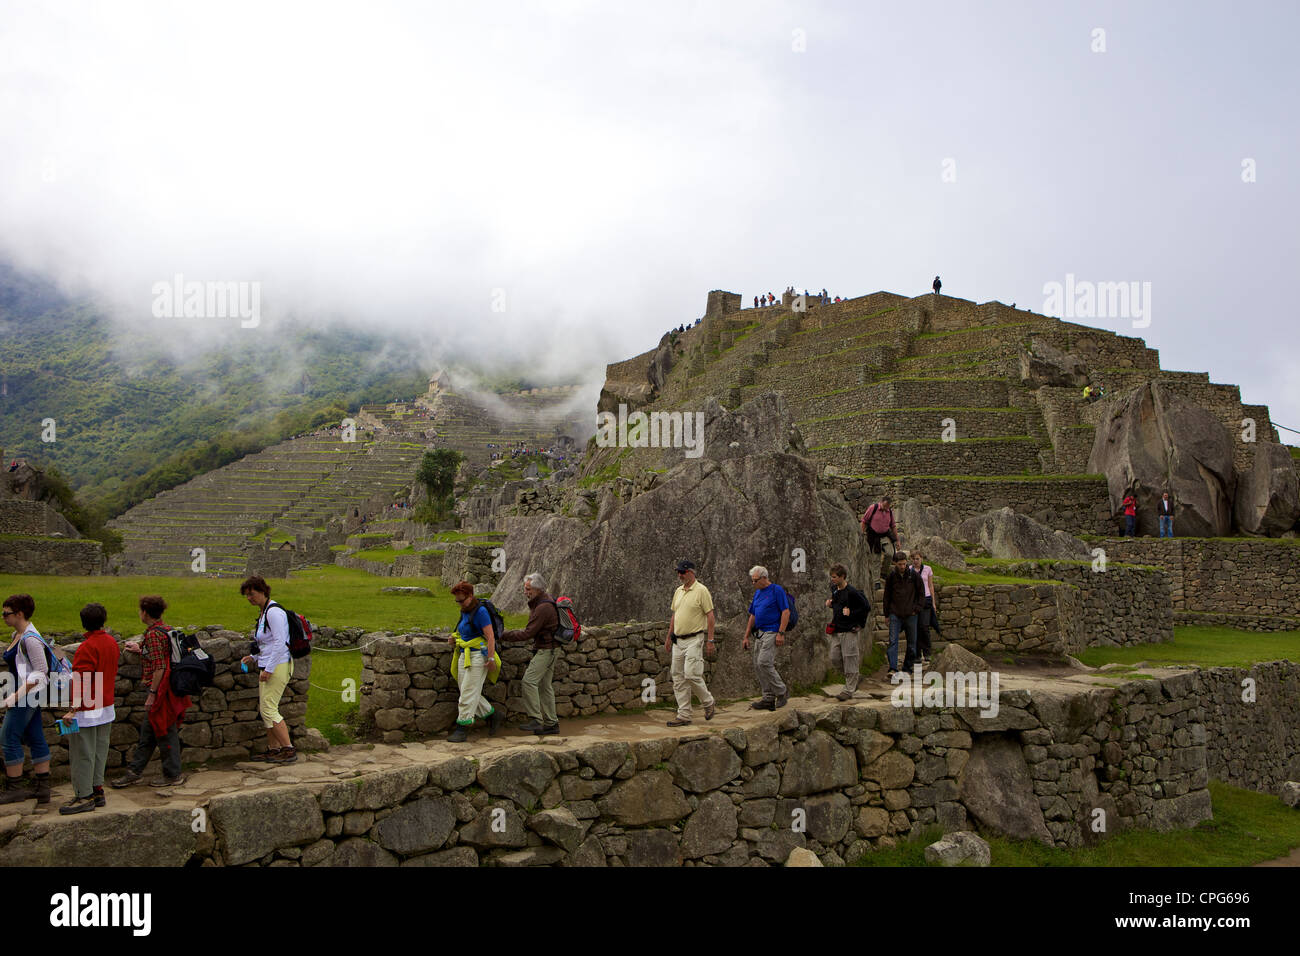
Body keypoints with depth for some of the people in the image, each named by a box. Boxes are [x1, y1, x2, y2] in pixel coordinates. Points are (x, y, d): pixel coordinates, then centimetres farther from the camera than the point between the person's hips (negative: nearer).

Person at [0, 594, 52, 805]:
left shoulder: (30, 639, -18)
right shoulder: (17, 635, 12)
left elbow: (41, 671, -20)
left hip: (27, 696, -9)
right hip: (27, 696, 9)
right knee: (35, 739, 10)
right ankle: (43, 789, 13)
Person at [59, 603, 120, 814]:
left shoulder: (87, 647, -19)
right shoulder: (111, 642, 6)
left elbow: (82, 681, -24)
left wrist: (73, 709, -24)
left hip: (88, 711, -8)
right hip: (107, 707, 8)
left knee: (82, 754, -1)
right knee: (99, 752, 15)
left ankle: (84, 797, 2)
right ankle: (98, 791, 21)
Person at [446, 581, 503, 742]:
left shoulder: (480, 611, -13)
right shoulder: (464, 612, 14)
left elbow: (490, 636, -17)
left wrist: (491, 659, -23)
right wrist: (455, 639, 8)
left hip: (477, 656, -9)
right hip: (464, 656, 9)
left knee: (468, 693, -8)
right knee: (469, 693, 9)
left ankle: (462, 728, -3)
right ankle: (494, 715, 21)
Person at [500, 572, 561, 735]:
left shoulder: (543, 608, -22)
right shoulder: (539, 602, 12)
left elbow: (528, 633, -22)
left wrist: (505, 635, -15)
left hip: (547, 650, -10)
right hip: (547, 649, 10)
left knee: (529, 680, -16)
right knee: (544, 685, 11)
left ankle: (536, 720, -16)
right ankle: (551, 723, 15)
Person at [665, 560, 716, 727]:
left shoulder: (701, 591, -8)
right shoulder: (678, 591, 14)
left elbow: (710, 615, -9)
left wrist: (710, 639, -13)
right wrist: (669, 637, 19)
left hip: (694, 640, -7)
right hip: (678, 641, 8)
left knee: (691, 674, -14)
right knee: (678, 678, 4)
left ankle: (709, 703, 9)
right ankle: (683, 715, 8)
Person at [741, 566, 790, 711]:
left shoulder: (777, 590, -7)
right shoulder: (757, 593, 17)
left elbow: (786, 612, -12)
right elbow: (752, 616, 21)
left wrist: (781, 633, -18)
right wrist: (746, 636, 17)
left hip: (772, 633, -9)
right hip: (759, 634, 9)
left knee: (764, 663, -17)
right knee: (757, 666, 5)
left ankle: (782, 691, -2)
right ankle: (769, 699, 10)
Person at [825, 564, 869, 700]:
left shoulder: (852, 592, -15)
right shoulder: (834, 589, 8)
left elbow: (867, 607, -12)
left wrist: (851, 613, -16)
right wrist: (830, 603, 7)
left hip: (849, 631, -8)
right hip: (836, 630, 8)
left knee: (849, 661, -2)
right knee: (835, 659, 7)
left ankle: (849, 690, 6)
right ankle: (854, 676, 29)